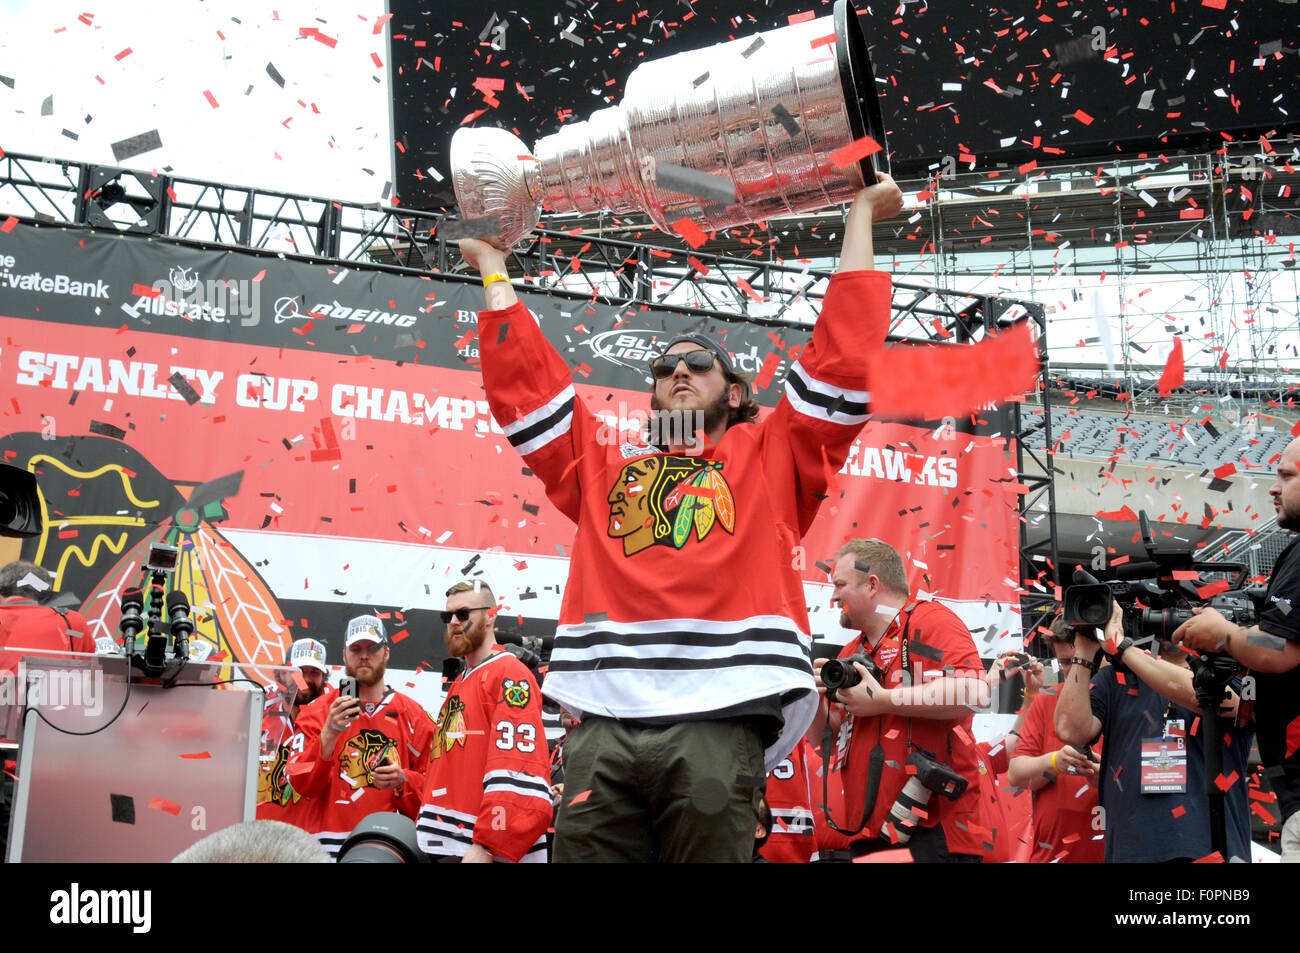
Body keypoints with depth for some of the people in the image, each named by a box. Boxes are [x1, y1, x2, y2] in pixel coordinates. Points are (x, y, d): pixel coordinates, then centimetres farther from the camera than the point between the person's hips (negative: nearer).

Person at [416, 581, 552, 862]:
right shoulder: (457, 687, 21)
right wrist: (424, 834, 11)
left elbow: (518, 770, -20)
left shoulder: (509, 675, -8)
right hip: (445, 849, 9)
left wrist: (485, 848, -26)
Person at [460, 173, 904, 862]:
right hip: (604, 721, 2)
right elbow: (523, 384, 28)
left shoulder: (769, 457, 21)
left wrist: (860, 217, 20)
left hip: (716, 720, -2)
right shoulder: (604, 466, 27)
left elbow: (844, 357, 16)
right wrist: (492, 266, 33)